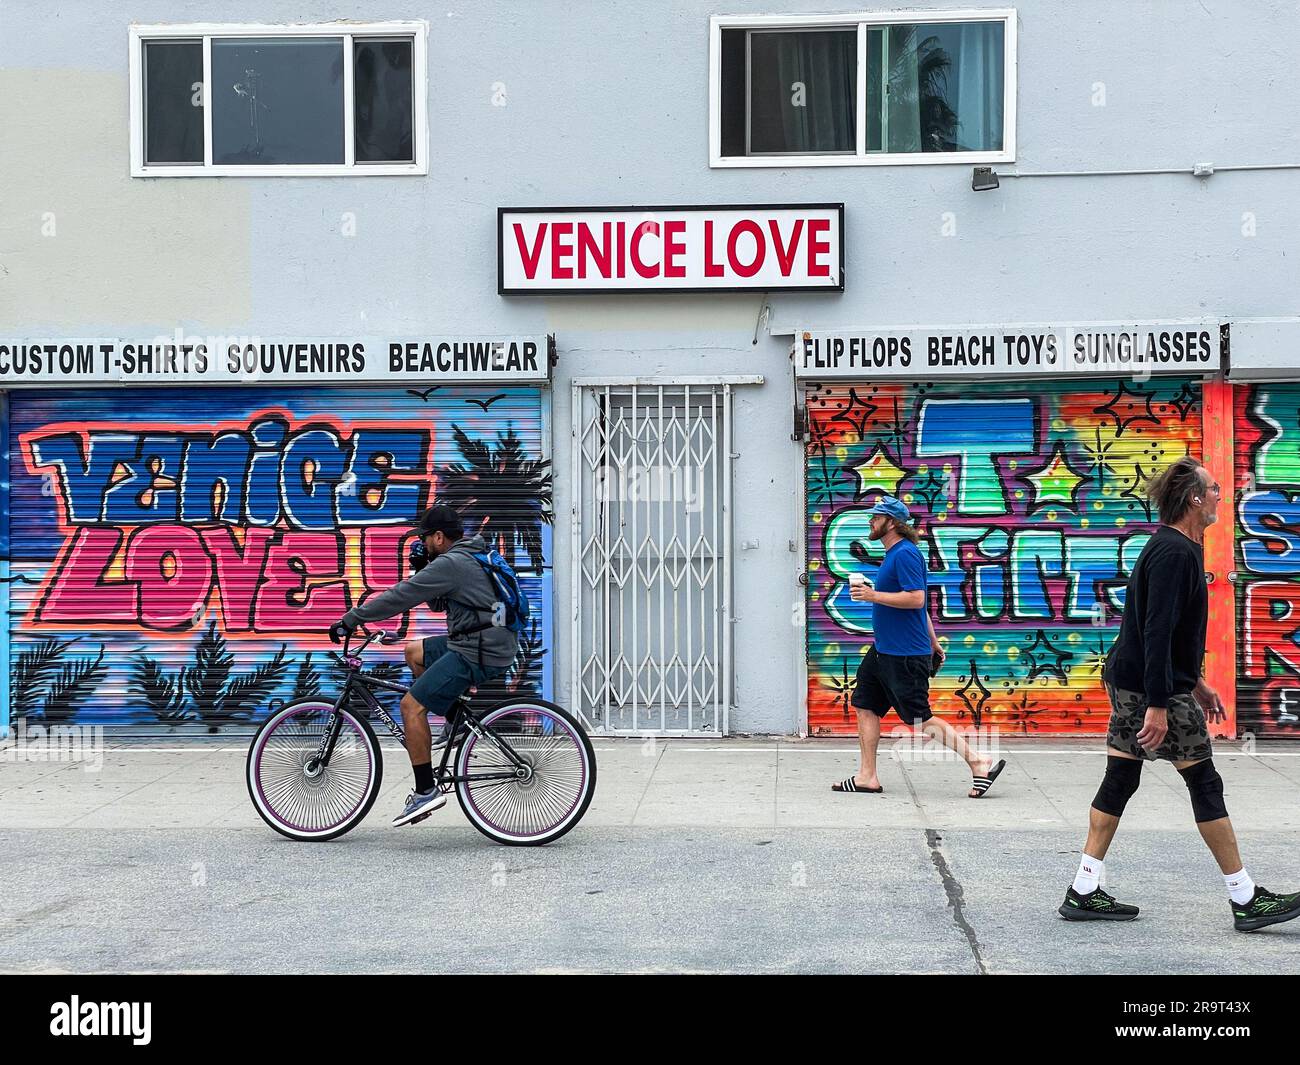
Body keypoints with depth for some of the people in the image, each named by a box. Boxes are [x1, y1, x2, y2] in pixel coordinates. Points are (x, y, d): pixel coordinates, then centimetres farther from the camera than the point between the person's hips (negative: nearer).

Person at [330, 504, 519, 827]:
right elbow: (437, 602, 23)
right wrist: (421, 568, 9)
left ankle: (426, 791, -6)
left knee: (411, 705, -9)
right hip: (492, 642, 10)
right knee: (413, 651, 24)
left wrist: (350, 620, -8)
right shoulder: (471, 557, 16)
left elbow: (399, 597, -16)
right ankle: (455, 721, 22)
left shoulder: (451, 563, -16)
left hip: (478, 655, -10)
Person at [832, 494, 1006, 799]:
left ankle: (980, 763, 1)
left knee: (921, 719, -6)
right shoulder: (894, 553, 15)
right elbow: (920, 605, 22)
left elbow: (916, 599, -26)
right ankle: (867, 777, 15)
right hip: (884, 649, 10)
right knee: (864, 705, 10)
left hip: (905, 656, -10)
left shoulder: (905, 554, -16)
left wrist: (873, 596, -21)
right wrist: (932, 642, 26)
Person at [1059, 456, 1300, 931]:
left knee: (1119, 781, 9)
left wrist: (1195, 682, 28)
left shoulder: (1170, 547, 15)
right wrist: (1158, 705, -26)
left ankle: (1084, 892, 10)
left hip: (1127, 679, 10)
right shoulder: (1176, 552, -18)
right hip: (1151, 686, -10)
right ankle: (1246, 899, 8)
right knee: (1204, 783, -1)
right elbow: (1157, 633, -24)